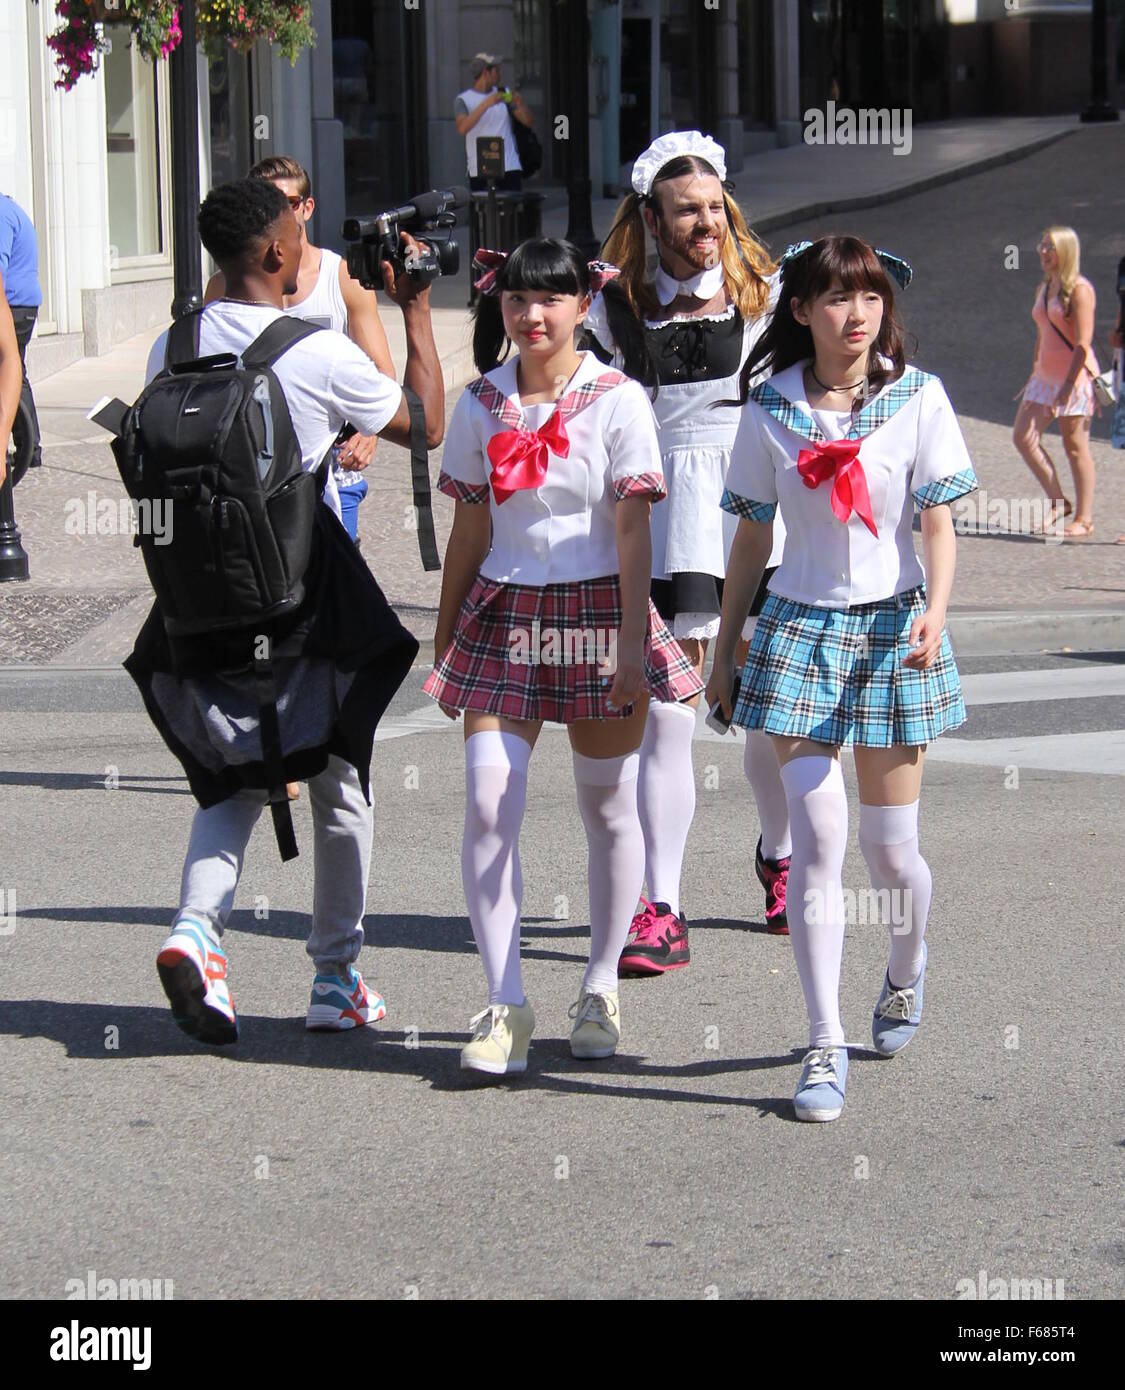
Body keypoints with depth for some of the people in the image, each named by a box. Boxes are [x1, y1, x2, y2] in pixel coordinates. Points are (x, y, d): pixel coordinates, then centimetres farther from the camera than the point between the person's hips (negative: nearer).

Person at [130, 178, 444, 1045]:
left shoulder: (172, 349, 0)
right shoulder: (320, 356, -14)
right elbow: (427, 426, 0)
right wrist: (416, 309, 8)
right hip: (307, 596, -4)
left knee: (232, 781, 16)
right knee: (339, 781, 14)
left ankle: (196, 926, -11)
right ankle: (338, 978, 21)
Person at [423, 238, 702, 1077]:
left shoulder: (618, 401, -3)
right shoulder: (482, 406, 6)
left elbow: (632, 532, -7)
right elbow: (470, 531, 12)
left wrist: (631, 646, -13)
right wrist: (445, 638, 13)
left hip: (596, 614, -2)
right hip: (504, 617, 2)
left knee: (609, 808, 7)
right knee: (489, 804, -10)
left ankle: (601, 990, 22)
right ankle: (506, 1005, -7)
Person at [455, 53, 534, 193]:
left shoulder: (503, 94, 13)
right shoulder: (463, 100, 2)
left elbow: (529, 121, 10)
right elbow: (462, 128, -17)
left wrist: (520, 103, -12)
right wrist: (486, 104, -25)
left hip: (509, 167, 3)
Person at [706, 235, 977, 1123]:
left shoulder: (917, 398, -1)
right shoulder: (772, 410, 2)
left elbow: (939, 523, -3)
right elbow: (753, 538, 9)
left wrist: (935, 613, -20)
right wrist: (724, 651, 10)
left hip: (891, 627, 0)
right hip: (800, 628, 0)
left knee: (891, 847, 4)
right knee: (817, 835, -11)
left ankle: (906, 977, 37)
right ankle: (827, 1048, -8)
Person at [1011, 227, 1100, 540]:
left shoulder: (1079, 289, -13)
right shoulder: (1044, 289, 13)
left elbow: (1083, 343, -18)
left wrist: (1068, 385, -22)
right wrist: (1034, 375, 21)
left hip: (1075, 375, -8)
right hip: (1045, 375, 8)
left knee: (1075, 448, -1)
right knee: (1023, 436, -2)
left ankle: (1084, 519, 8)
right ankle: (1057, 502, 8)